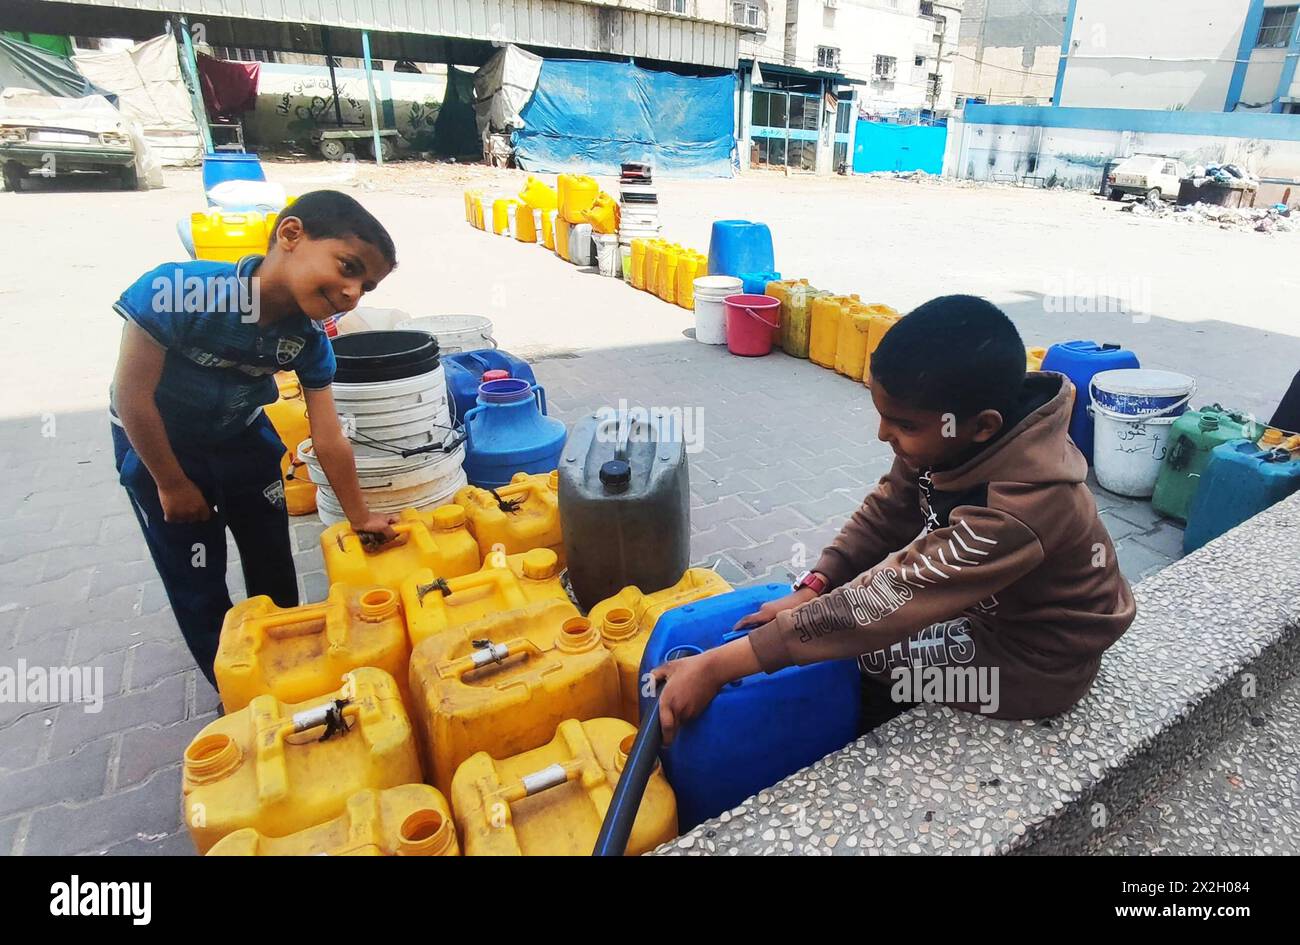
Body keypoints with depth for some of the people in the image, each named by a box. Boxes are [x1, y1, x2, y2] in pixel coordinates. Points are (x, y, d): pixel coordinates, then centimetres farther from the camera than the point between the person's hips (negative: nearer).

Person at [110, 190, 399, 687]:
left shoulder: (309, 340, -22)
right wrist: (172, 485, -16)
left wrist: (360, 517, -8)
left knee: (273, 562, 13)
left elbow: (329, 440, -14)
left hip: (242, 437, 4)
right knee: (197, 581, 4)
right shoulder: (178, 291, -36)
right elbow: (132, 394, -26)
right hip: (156, 443, -4)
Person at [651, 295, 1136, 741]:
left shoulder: (1015, 511, -39)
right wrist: (809, 591, -16)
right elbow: (887, 511, -5)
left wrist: (715, 667, -37)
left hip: (1032, 661, -7)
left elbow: (880, 606, -39)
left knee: (839, 649, -8)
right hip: (988, 602, 7)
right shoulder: (963, 438, -18)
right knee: (831, 594, 6)